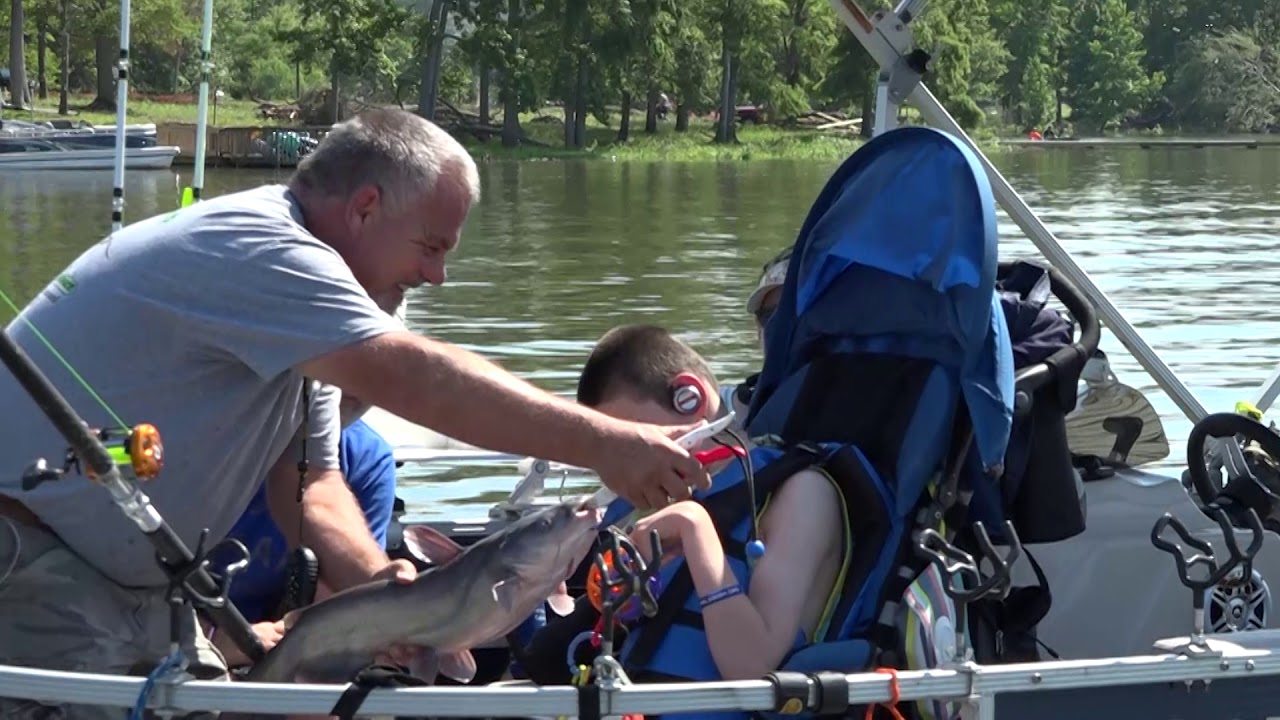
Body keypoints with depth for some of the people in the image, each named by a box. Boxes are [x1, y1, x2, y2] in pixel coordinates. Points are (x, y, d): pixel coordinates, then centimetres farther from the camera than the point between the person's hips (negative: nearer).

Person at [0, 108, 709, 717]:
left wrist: (376, 582, -13)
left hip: (139, 591, 10)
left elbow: (308, 481, 8)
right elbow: (409, 376, -34)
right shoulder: (249, 247, -22)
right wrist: (604, 444, -36)